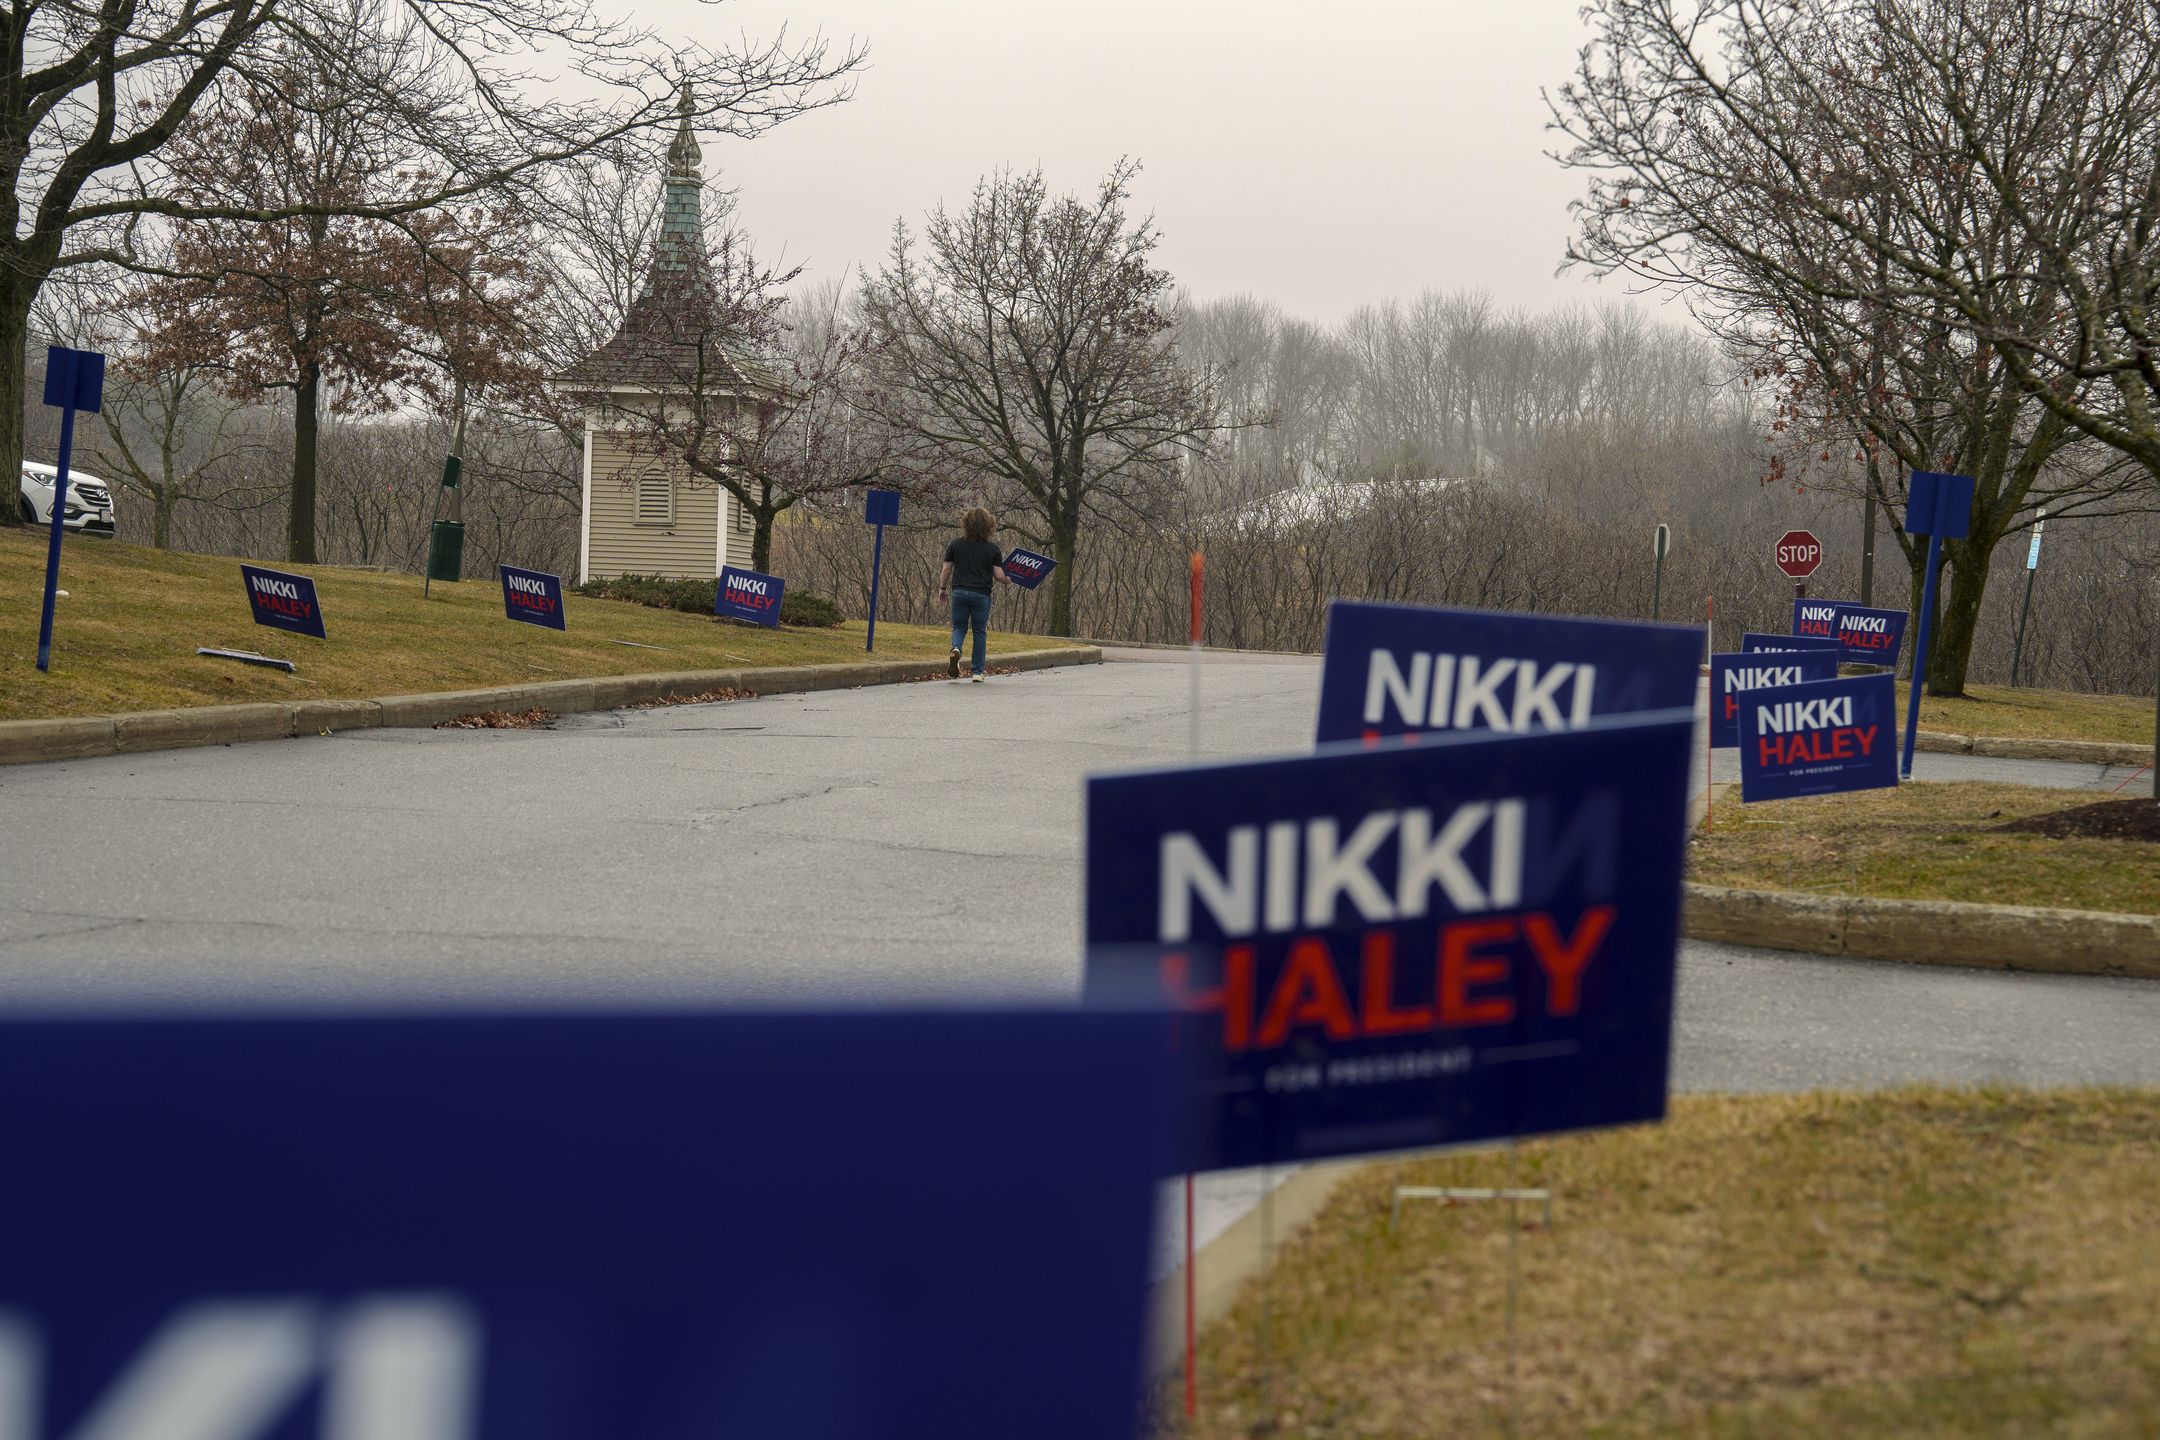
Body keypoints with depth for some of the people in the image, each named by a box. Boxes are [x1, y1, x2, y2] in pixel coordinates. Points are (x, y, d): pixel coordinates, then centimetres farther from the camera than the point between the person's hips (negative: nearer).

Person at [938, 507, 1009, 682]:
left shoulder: (956, 544, 2)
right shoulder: (992, 549, -3)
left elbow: (946, 570, 4)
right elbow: (999, 575, -4)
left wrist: (942, 589, 18)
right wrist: (1007, 581, 18)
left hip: (959, 591, 1)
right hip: (982, 595, -1)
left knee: (959, 628, 14)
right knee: (980, 632, 10)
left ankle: (956, 649, -19)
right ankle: (978, 672, 11)